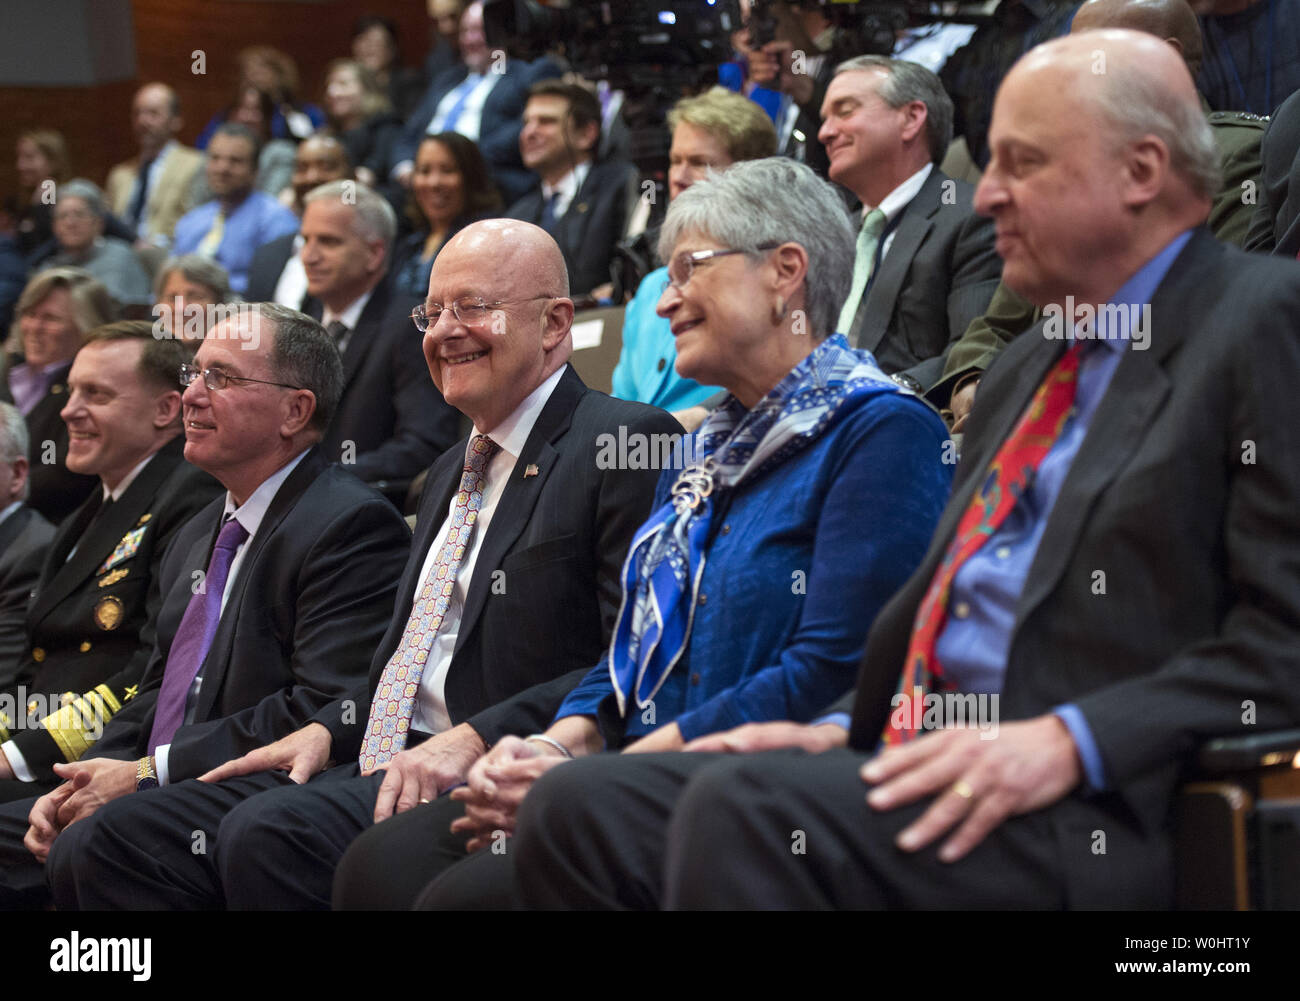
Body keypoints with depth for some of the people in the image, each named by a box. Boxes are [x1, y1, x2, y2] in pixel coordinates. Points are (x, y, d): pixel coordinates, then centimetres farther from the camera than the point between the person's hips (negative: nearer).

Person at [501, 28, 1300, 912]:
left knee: (745, 804, -30)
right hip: (924, 758, 9)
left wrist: (1069, 742, -19)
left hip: (1100, 811, -8)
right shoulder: (1024, 372, 26)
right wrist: (849, 730, 9)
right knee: (581, 808, -9)